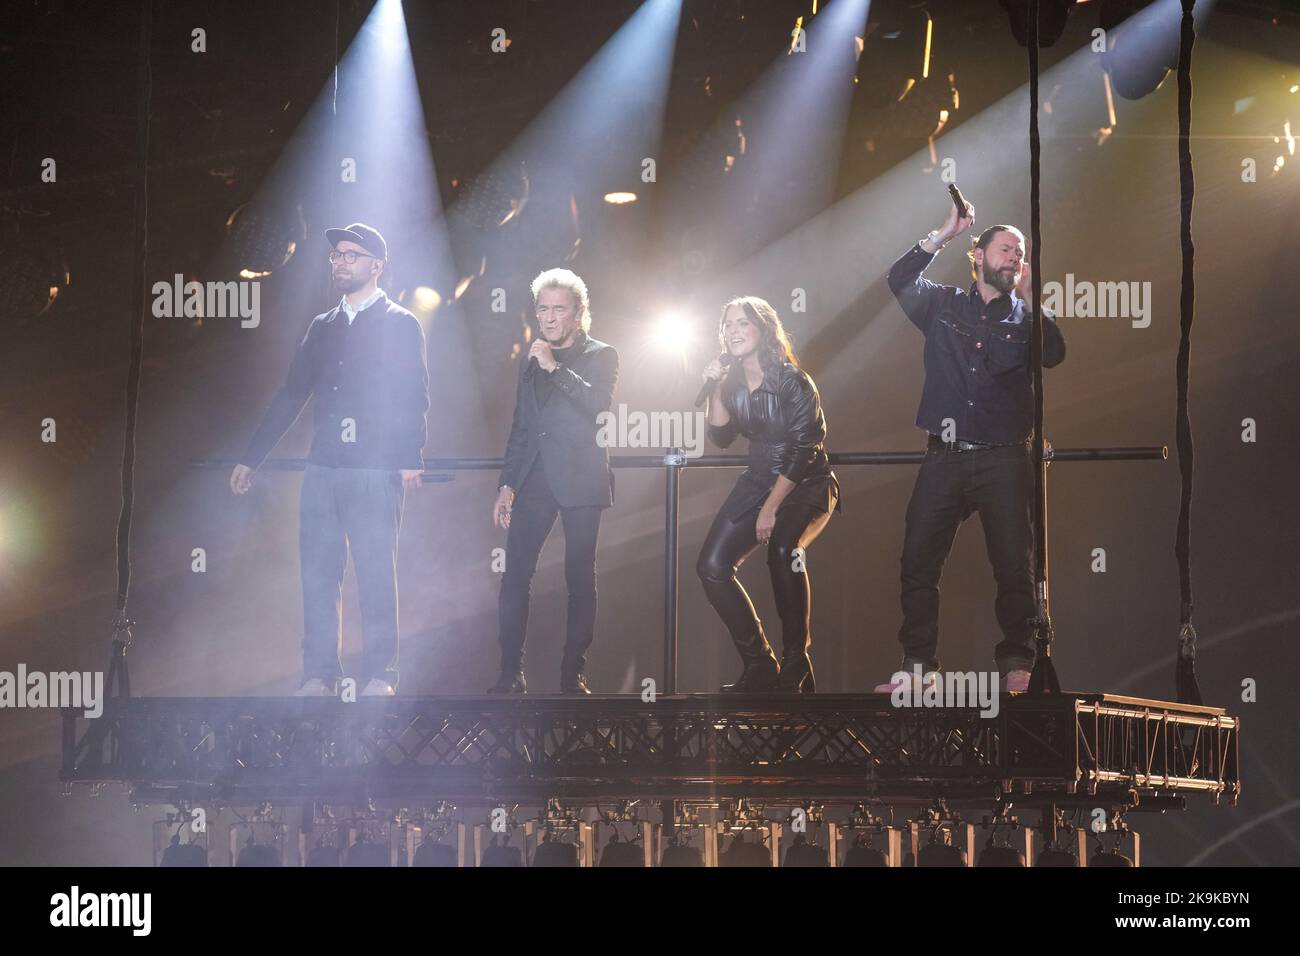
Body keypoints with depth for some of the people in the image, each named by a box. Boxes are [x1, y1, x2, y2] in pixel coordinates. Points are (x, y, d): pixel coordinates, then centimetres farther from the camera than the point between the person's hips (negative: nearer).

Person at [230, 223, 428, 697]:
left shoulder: (401, 325, 3)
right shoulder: (322, 328, 19)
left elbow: (412, 396, -6)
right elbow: (290, 396, 20)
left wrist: (410, 459, -18)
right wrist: (250, 459, 18)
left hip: (375, 470, -5)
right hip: (323, 467, 5)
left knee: (376, 574, -4)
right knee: (317, 574, 2)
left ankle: (380, 675, 1)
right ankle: (319, 674, 7)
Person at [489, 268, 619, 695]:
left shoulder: (600, 356, 4)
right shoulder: (531, 361, 18)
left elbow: (600, 403, -15)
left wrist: (555, 368, -16)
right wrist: (507, 484, 15)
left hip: (579, 482, -4)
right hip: (533, 480, 4)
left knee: (580, 580, -2)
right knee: (514, 577, -4)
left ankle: (574, 675, 2)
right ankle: (510, 673, -2)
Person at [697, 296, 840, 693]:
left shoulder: (792, 381, -17)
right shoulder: (733, 381, 4)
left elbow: (801, 451, -19)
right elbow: (721, 437, 0)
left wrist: (771, 507, -18)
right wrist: (715, 390, -13)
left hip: (806, 485, -7)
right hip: (759, 480, 7)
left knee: (783, 549, -34)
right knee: (712, 565, -7)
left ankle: (796, 669, -23)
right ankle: (760, 667, -1)